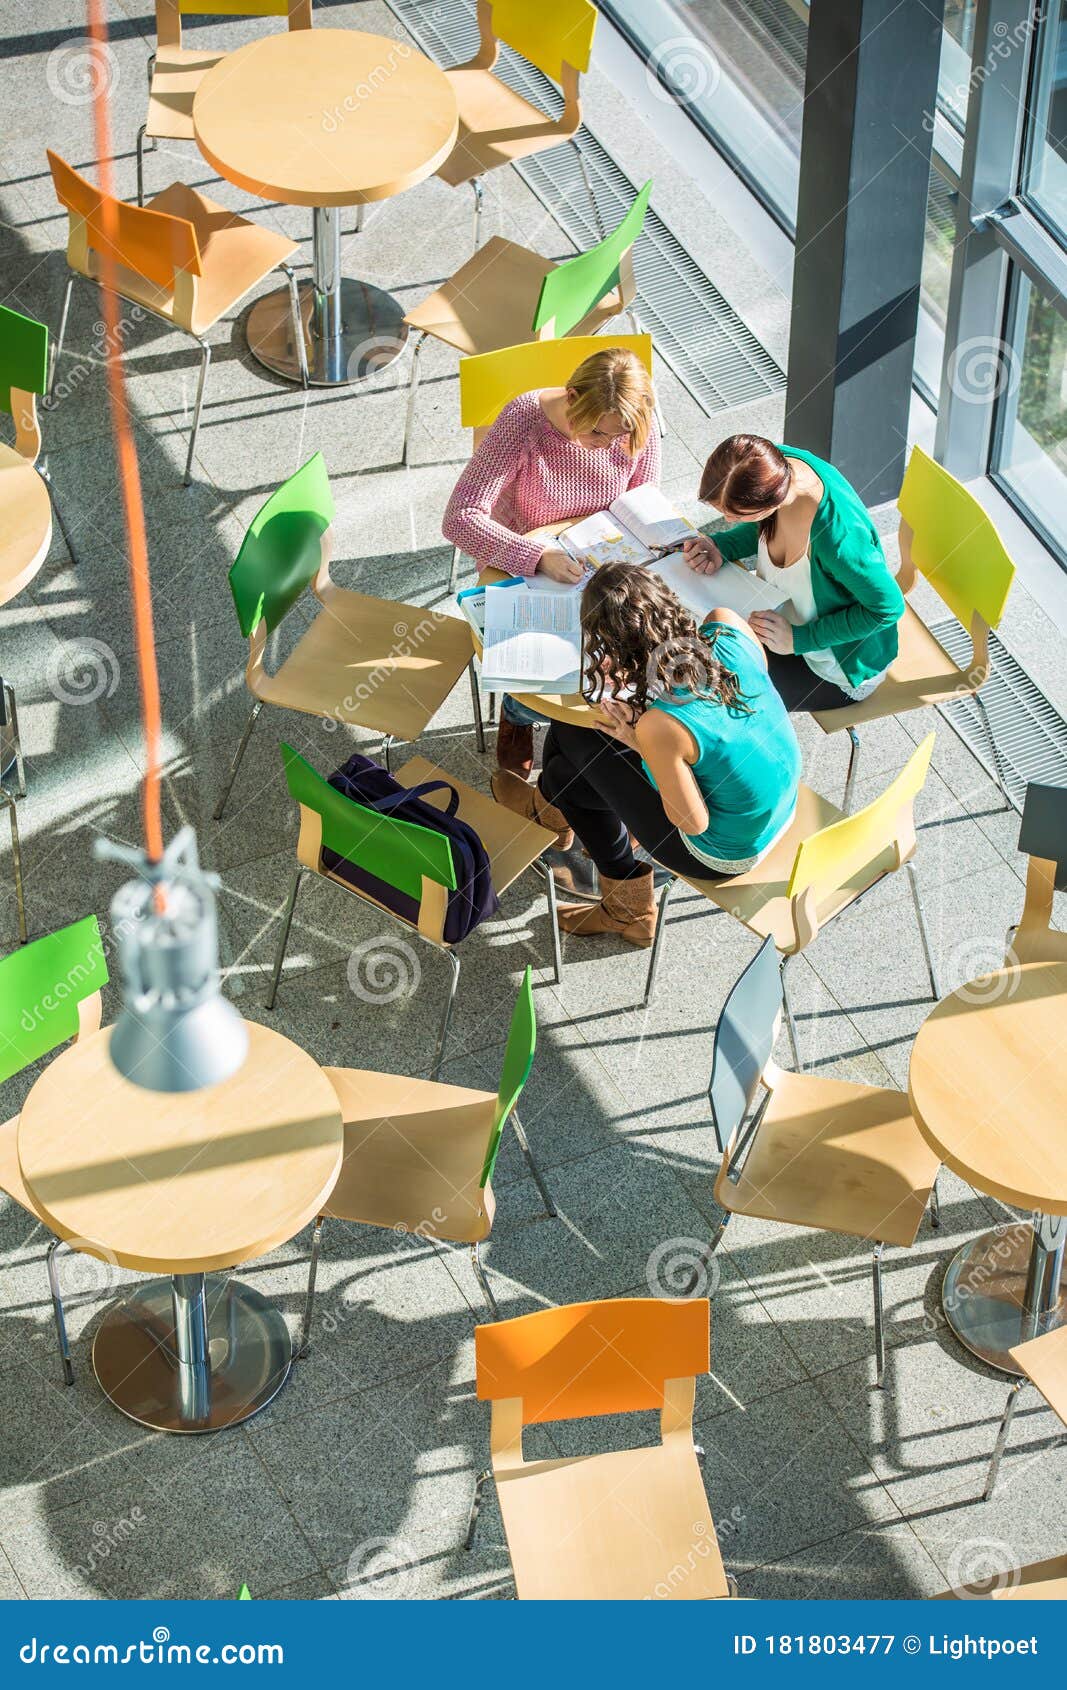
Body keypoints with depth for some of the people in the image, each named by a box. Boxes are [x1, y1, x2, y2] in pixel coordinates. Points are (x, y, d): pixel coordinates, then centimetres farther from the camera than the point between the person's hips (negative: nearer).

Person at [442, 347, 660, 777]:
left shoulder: (639, 430, -14)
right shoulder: (522, 423, -26)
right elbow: (461, 519, -28)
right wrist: (538, 557, -39)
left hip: (598, 569, 4)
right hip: (518, 566, -3)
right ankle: (517, 715, 18)